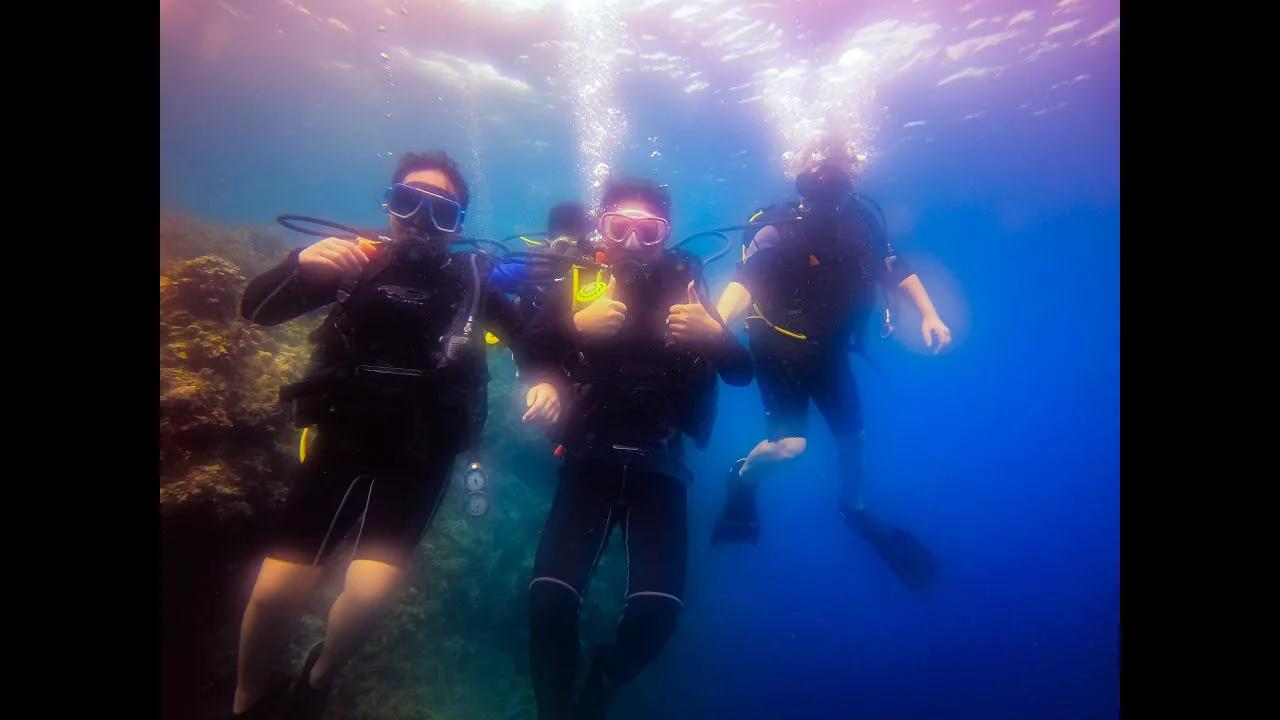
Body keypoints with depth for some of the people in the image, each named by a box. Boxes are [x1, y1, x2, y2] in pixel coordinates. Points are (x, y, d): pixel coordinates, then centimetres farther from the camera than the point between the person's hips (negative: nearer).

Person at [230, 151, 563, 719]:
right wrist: (302, 264, -25)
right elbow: (256, 310, -5)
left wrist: (544, 383, -19)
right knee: (275, 589, -6)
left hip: (419, 458, -1)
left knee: (369, 593, -16)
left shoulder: (473, 279, -1)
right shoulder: (356, 262, 1)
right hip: (340, 443, 2)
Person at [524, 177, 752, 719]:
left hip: (659, 467, 0)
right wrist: (573, 324, -29)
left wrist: (715, 336, -23)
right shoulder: (576, 286, 0)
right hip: (589, 460, 0)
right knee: (549, 598, -19)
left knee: (658, 611, -15)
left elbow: (742, 374, -3)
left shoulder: (686, 288, 2)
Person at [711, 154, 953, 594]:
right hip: (780, 348, -5)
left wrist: (929, 315, -8)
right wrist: (715, 325, -58)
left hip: (829, 350, 6)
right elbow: (744, 281, -40)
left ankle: (853, 508, 44)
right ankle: (742, 480, 19)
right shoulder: (779, 231, -25)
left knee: (852, 433, 16)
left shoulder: (862, 224, -9)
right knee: (789, 446, -16)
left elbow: (898, 270, 3)